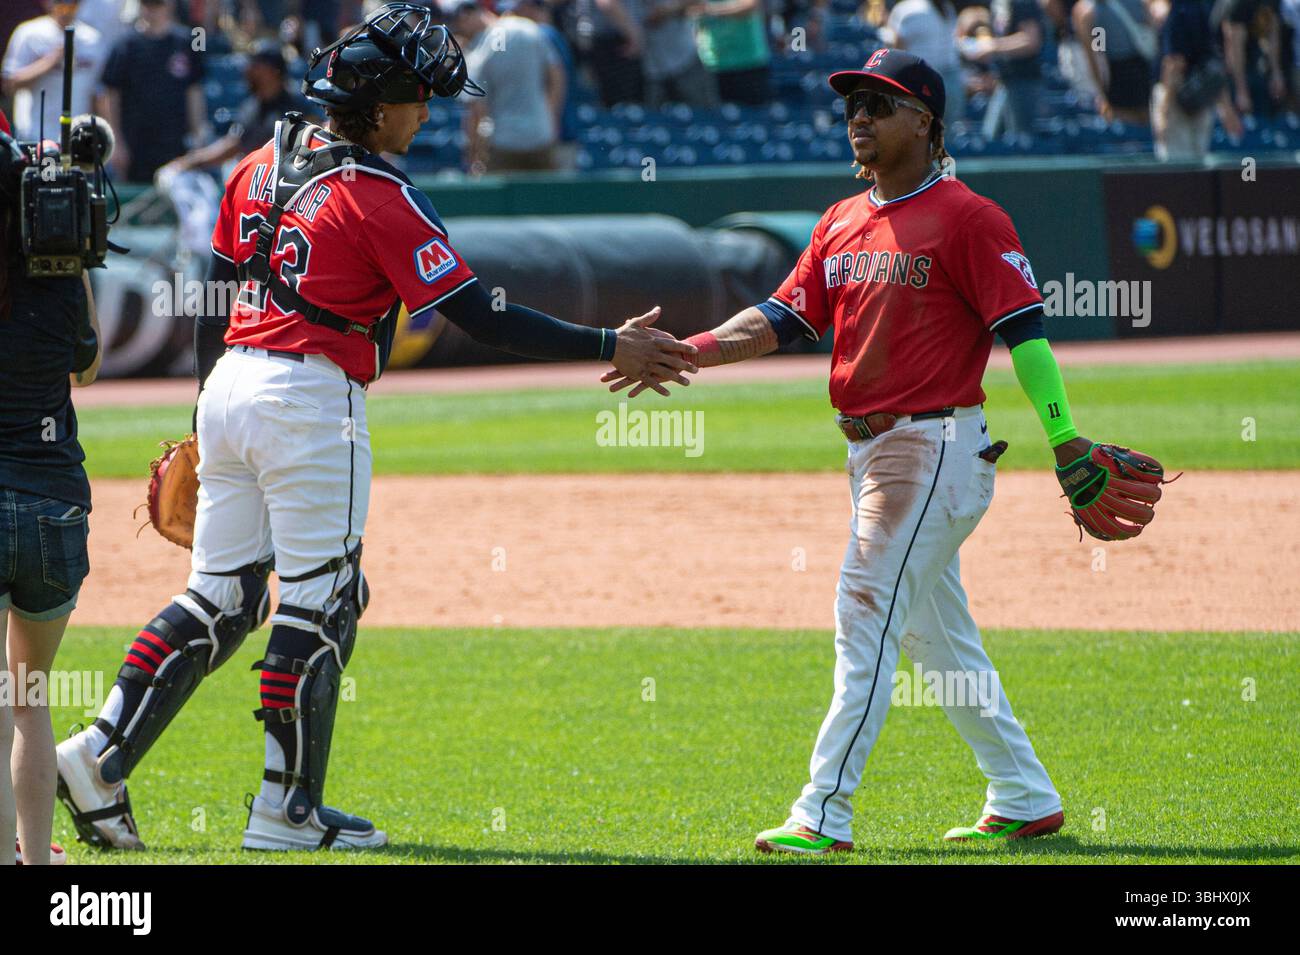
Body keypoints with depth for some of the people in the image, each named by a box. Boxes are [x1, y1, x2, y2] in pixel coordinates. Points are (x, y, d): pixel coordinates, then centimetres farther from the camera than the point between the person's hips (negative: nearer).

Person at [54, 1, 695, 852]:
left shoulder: (263, 166, 10)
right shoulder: (379, 199, -13)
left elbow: (215, 296, 16)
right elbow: (482, 317, -16)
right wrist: (612, 350, -13)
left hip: (232, 388, 8)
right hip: (311, 404, -8)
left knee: (221, 598, 11)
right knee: (318, 603, 1)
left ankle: (101, 757, 2)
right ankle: (288, 811, 3)